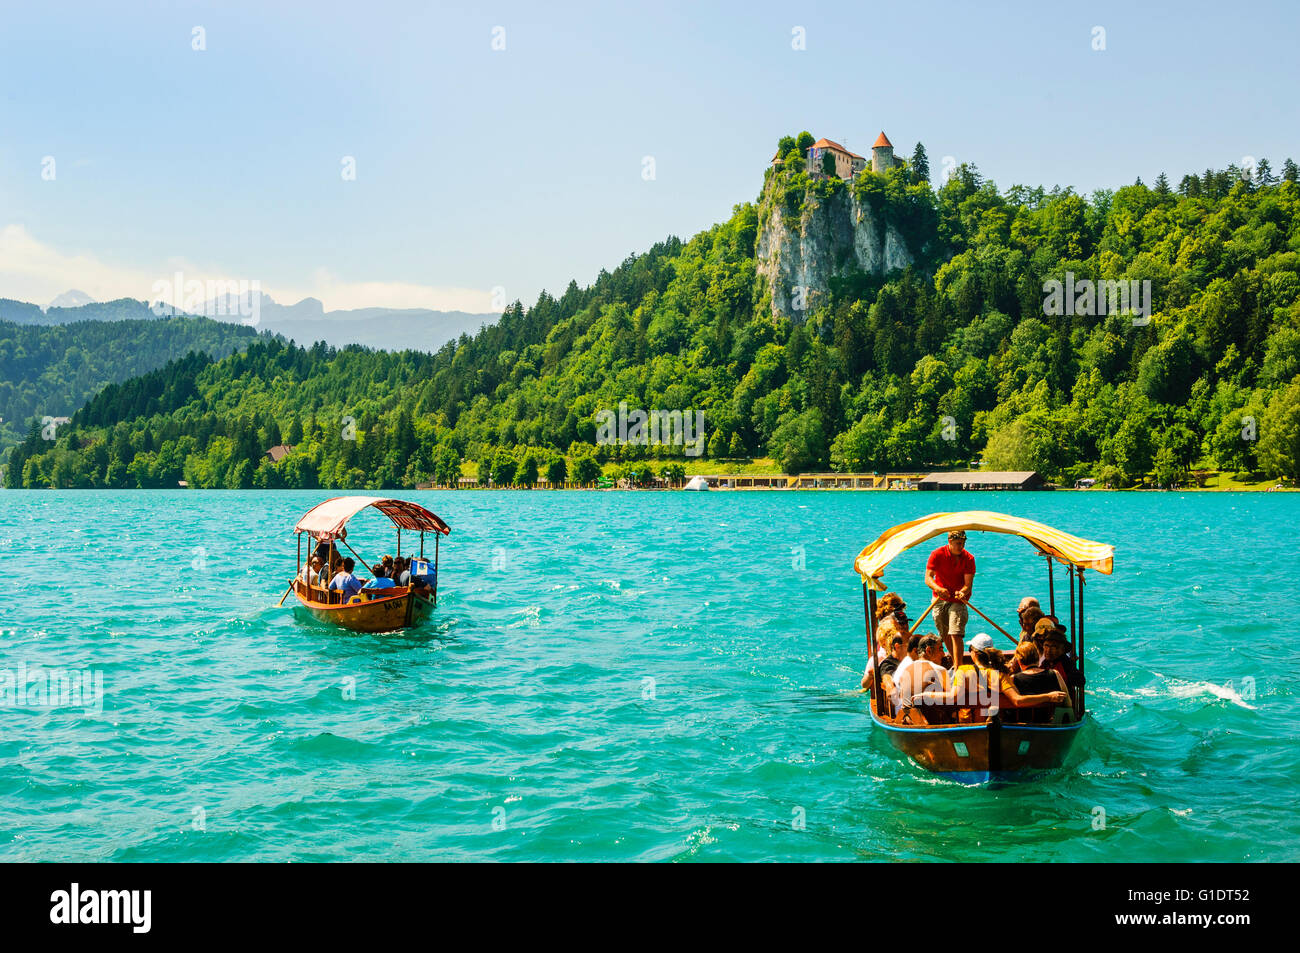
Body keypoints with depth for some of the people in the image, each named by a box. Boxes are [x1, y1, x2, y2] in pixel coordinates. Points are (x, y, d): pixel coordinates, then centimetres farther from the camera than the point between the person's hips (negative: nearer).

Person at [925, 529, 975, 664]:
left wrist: (962, 592, -38)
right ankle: (955, 662, 33)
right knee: (944, 635, 13)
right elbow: (928, 578, -16)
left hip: (958, 600, -2)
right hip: (940, 600, 2)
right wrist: (938, 588, -37)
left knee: (956, 634, -17)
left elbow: (968, 583, -15)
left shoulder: (968, 559, -10)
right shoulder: (937, 555, -11)